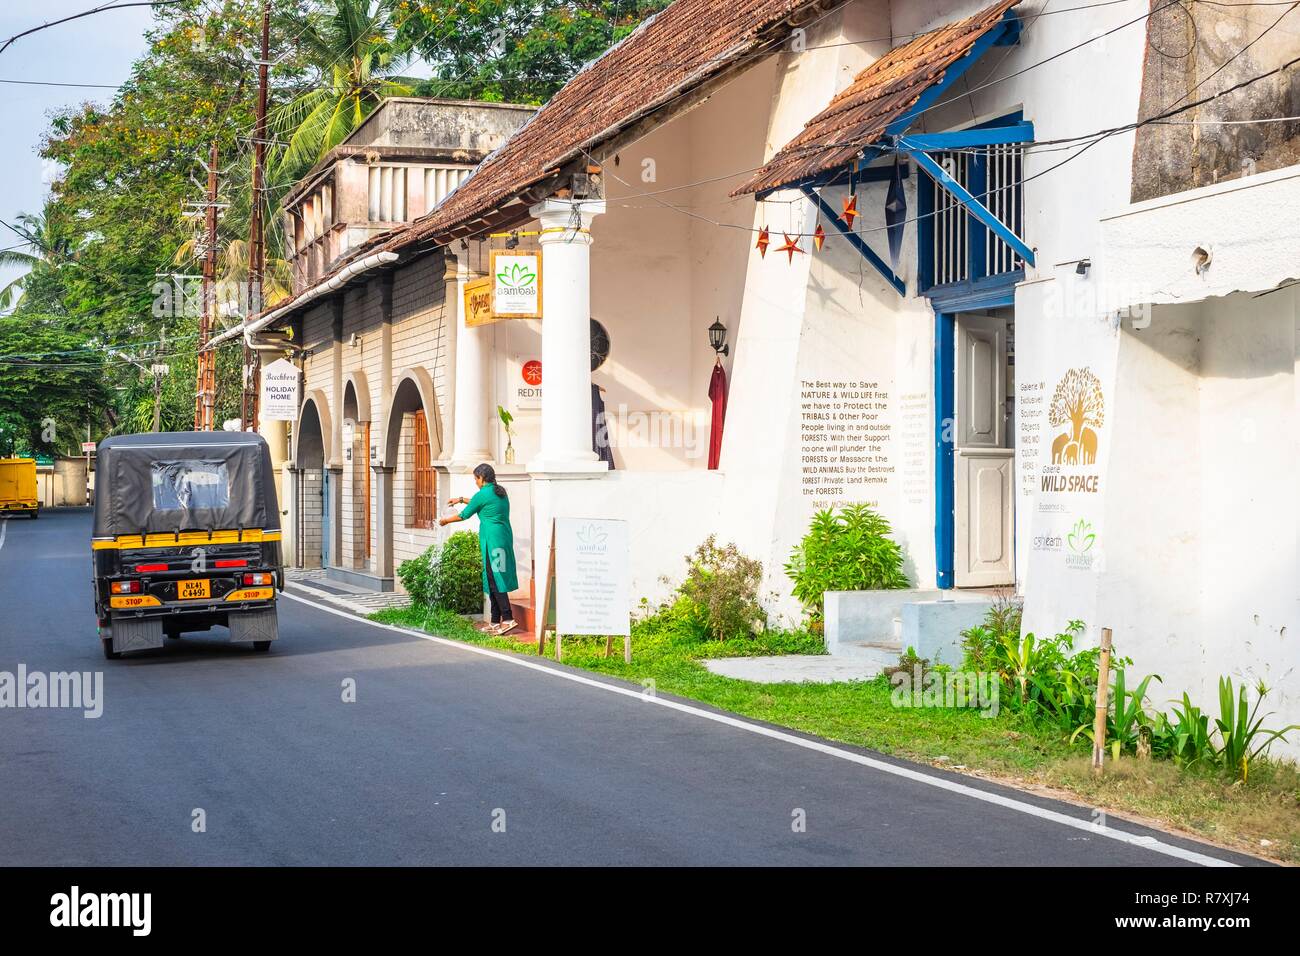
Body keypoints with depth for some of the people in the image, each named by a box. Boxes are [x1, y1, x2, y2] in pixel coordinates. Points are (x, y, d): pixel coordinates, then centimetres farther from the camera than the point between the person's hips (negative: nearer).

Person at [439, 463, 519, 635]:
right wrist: (461, 500, 39)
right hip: (505, 538, 8)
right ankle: (495, 622, 14)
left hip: (492, 541, -8)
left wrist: (445, 520, 18)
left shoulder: (482, 495, -10)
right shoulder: (500, 492, 13)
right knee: (493, 580, 12)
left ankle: (508, 619, -15)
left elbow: (464, 515, 2)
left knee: (494, 581, -8)